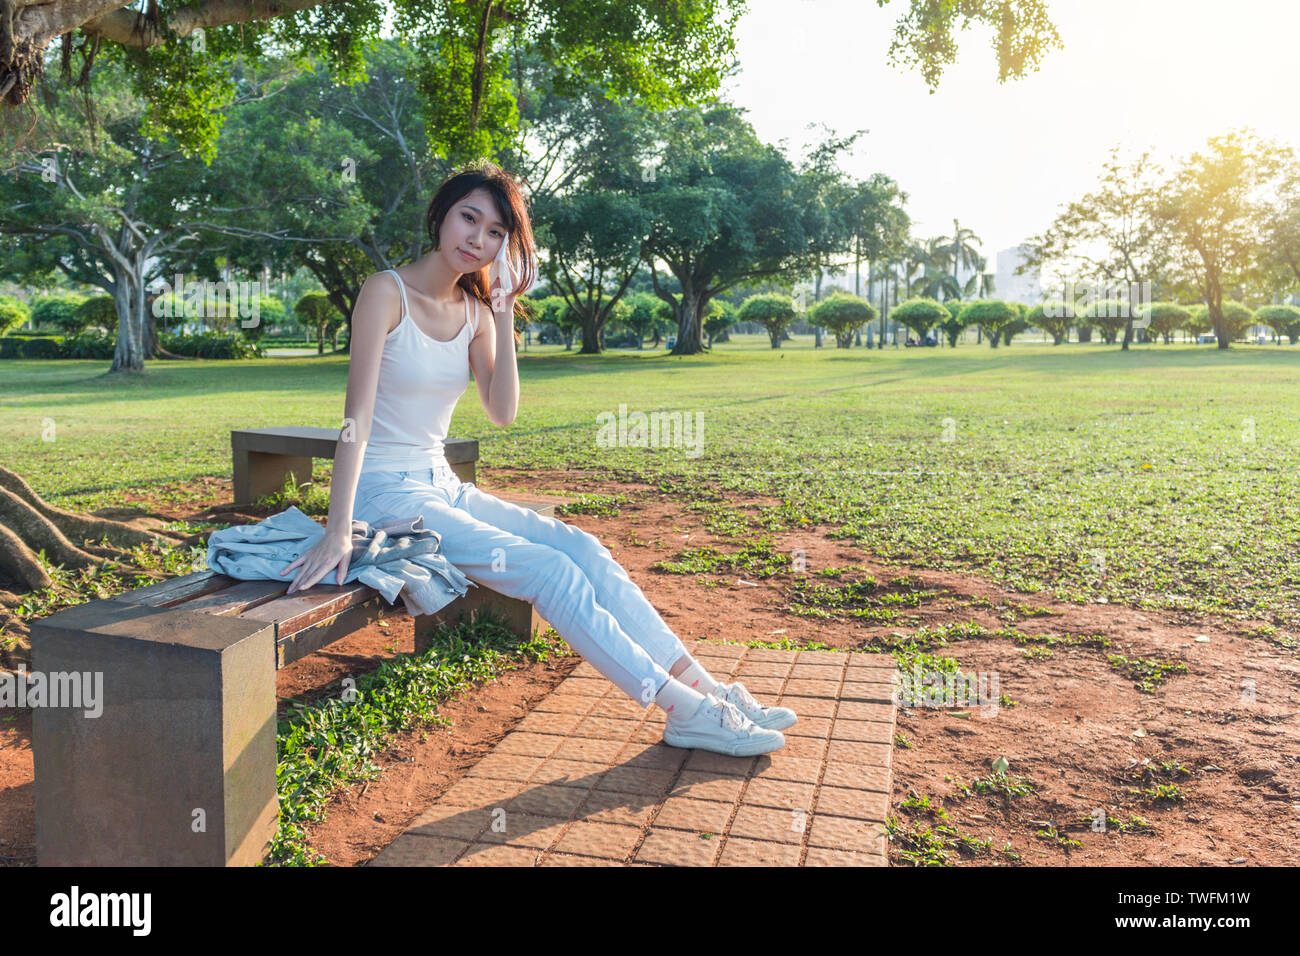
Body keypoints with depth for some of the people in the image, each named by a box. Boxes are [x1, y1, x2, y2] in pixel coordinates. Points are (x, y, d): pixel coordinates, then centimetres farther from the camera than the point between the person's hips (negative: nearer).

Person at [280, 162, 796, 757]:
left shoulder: (474, 309, 8)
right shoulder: (388, 293, -11)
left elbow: (502, 412, -2)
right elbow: (357, 414, -19)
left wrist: (504, 316, -9)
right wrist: (338, 532, -26)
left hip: (442, 487, 7)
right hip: (385, 494, -7)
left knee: (582, 548, -11)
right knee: (549, 570, -21)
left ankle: (703, 687, -10)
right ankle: (688, 712, -18)